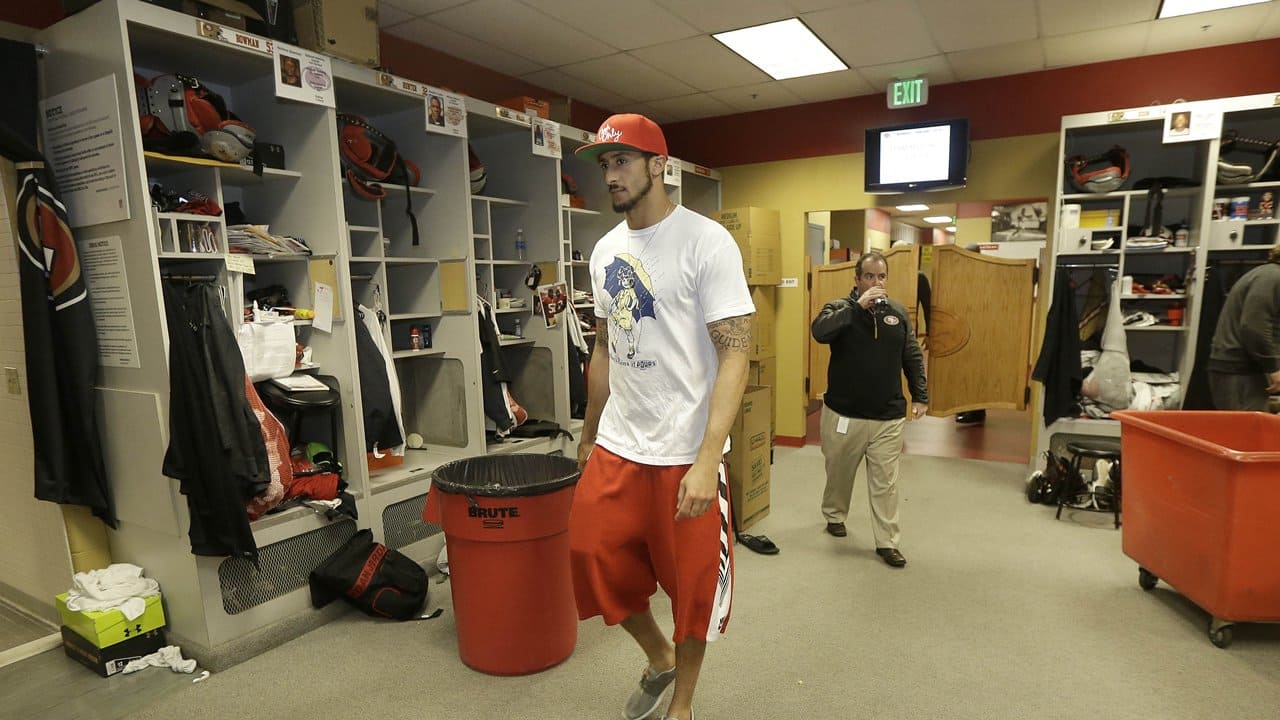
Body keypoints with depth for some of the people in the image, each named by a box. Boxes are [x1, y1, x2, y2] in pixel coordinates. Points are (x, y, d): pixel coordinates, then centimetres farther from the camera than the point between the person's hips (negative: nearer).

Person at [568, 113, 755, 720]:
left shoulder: (706, 242, -12)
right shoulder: (606, 250, 9)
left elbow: (735, 353, -17)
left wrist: (706, 461, -25)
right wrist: (588, 436, 18)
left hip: (684, 453, -6)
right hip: (615, 448, 6)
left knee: (692, 587, 11)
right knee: (593, 562, 13)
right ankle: (657, 657, 43)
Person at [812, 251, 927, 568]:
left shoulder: (898, 312, 6)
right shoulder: (840, 307, -5)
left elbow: (913, 357, 12)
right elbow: (820, 332, -27)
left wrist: (920, 395, 8)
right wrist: (857, 306, -28)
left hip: (888, 417, 2)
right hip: (844, 413, -2)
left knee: (886, 483, 3)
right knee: (839, 473, 16)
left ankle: (887, 542, 13)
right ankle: (834, 516, 40)